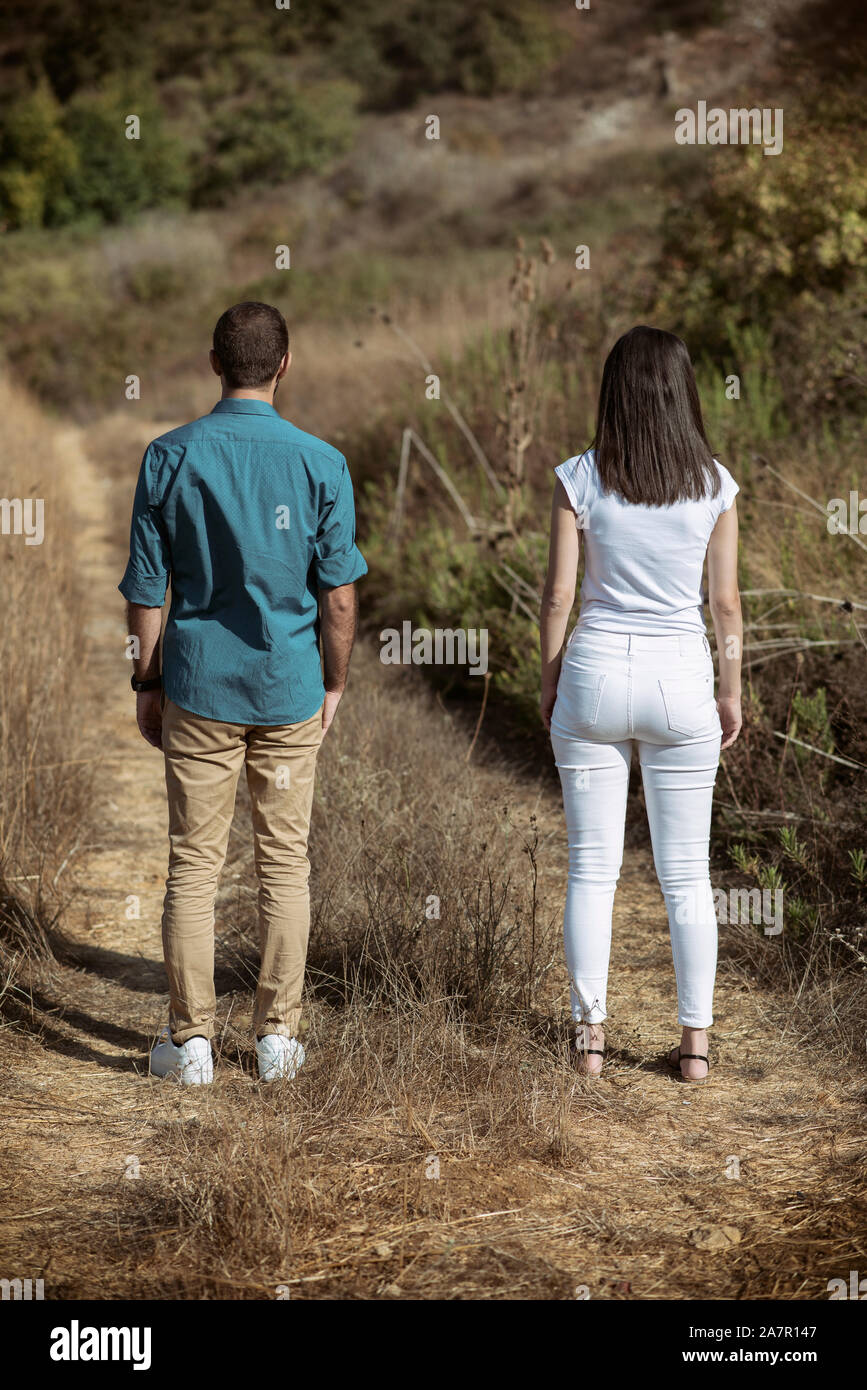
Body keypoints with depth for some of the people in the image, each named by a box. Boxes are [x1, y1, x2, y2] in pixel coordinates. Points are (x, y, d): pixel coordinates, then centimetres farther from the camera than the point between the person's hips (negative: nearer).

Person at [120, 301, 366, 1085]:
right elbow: (340, 593, -4)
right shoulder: (320, 462, -6)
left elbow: (146, 588, -2)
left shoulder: (170, 457, -5)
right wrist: (335, 683, 10)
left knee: (194, 864, 7)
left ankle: (191, 1040, 10)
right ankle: (277, 1036, 14)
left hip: (198, 687, 0)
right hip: (289, 690, 0)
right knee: (285, 864, 10)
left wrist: (147, 681, 9)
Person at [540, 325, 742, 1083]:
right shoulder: (715, 485, -4)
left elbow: (559, 594, -4)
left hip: (595, 675, 0)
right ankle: (696, 1040, 13)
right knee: (686, 873, 10)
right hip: (680, 679, 1)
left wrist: (549, 681, 9)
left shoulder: (580, 480, -6)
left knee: (592, 868, 8)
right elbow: (726, 602, 0)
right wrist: (732, 692, 11)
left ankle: (590, 1035, 10)